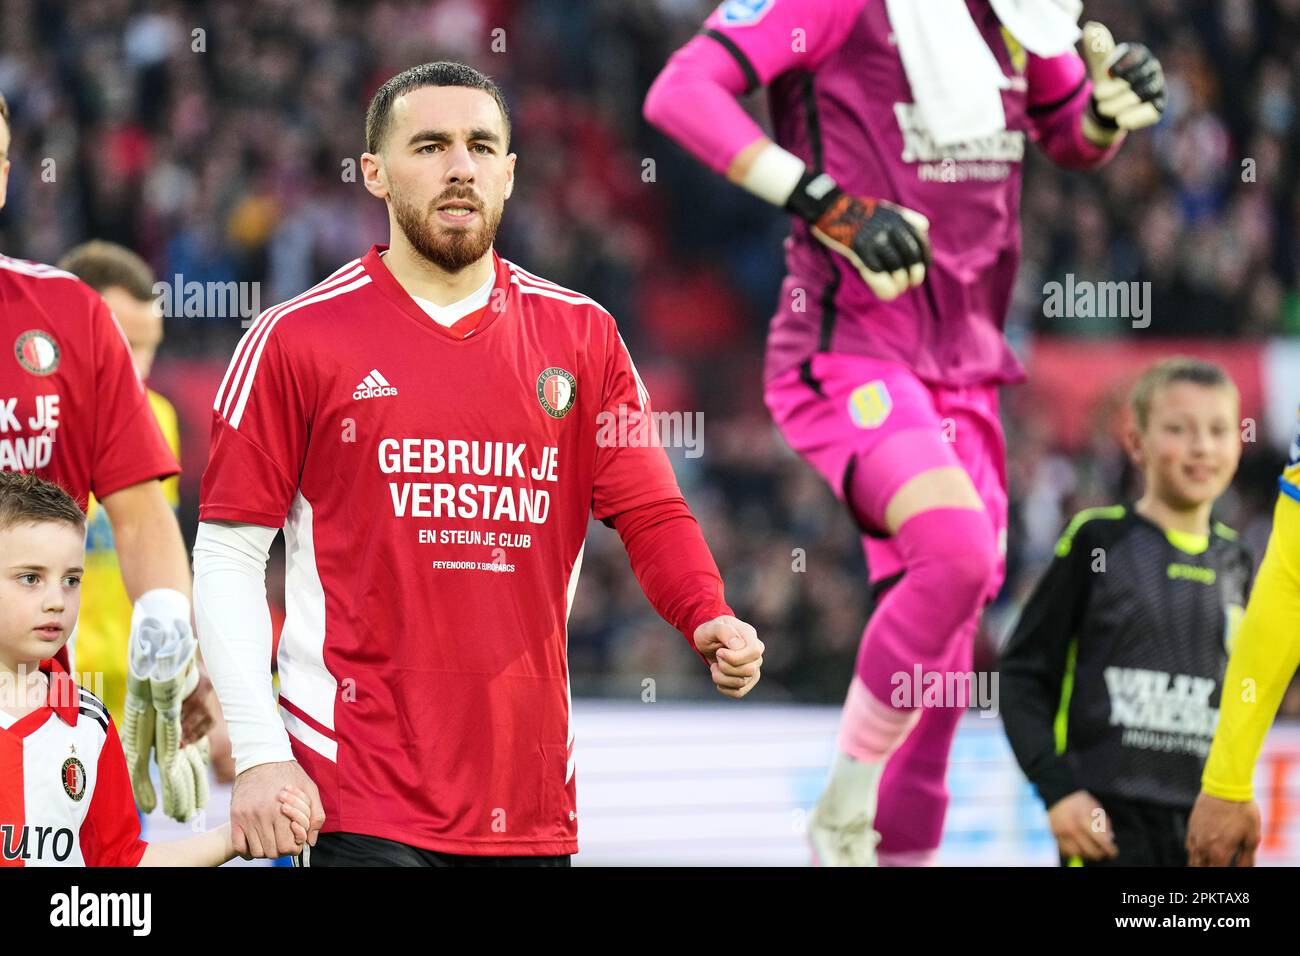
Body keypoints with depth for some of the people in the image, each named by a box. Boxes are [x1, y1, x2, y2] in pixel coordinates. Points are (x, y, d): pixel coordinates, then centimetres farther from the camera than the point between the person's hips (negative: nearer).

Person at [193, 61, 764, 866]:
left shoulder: (582, 336, 10)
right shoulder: (297, 339, 0)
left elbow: (649, 512, 6)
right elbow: (228, 556, -2)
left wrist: (710, 619, -16)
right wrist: (257, 755, -10)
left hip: (530, 799, 4)